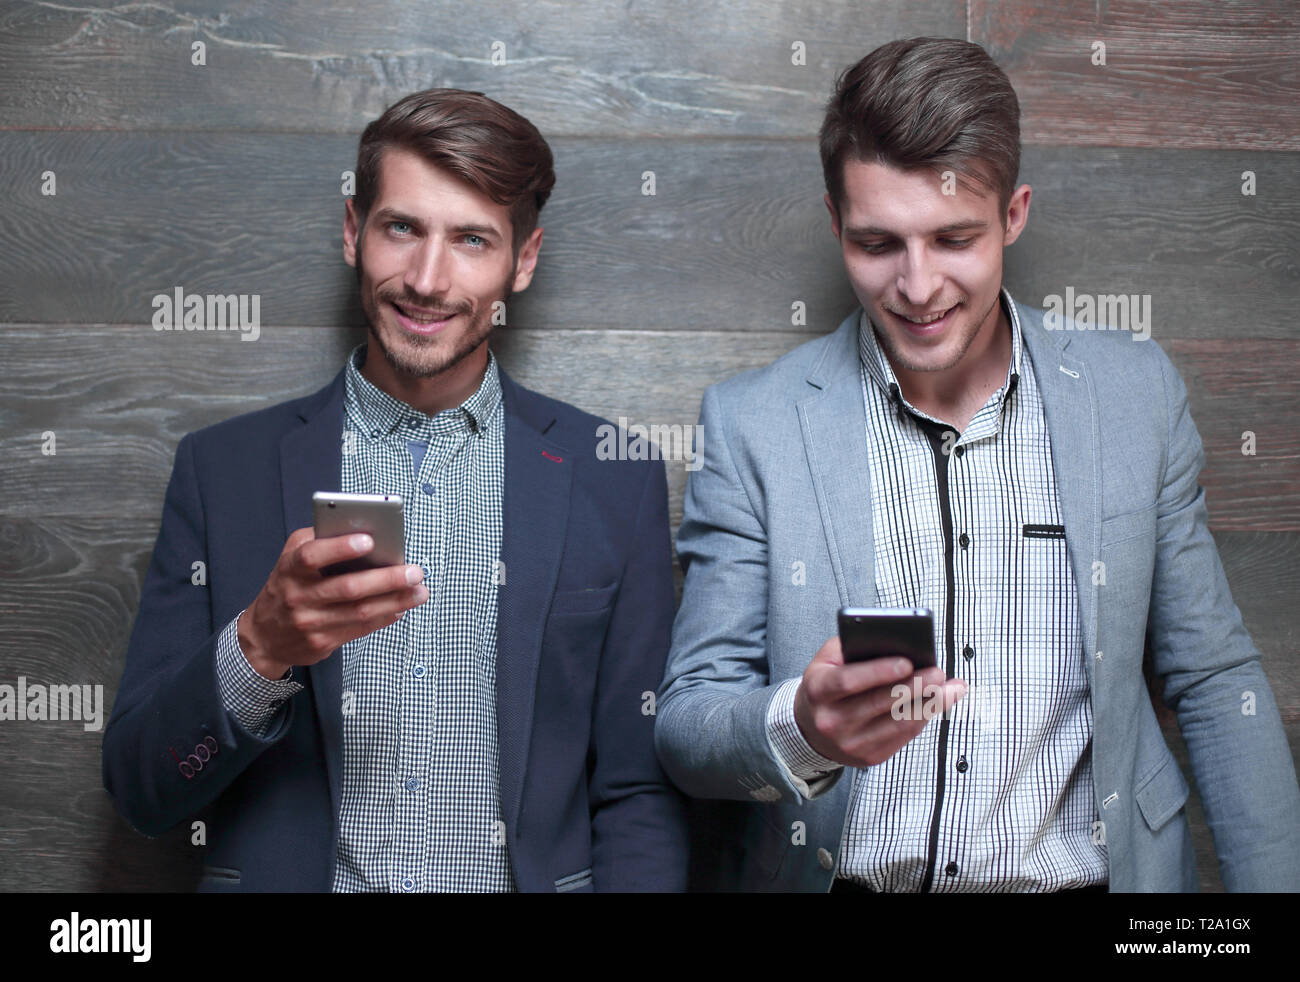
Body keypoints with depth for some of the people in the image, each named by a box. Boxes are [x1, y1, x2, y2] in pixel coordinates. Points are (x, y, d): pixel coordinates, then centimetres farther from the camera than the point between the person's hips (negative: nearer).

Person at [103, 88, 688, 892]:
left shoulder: (615, 482, 4)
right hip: (283, 877, 0)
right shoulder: (222, 468, 4)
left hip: (532, 875, 1)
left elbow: (637, 797, 5)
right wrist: (260, 650, -16)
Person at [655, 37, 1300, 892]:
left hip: (1087, 873, 0)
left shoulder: (1136, 394, 3)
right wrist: (798, 731, -24)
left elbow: (1213, 683, 9)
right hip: (840, 878, 1)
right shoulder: (751, 426, -3)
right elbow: (686, 727, -4)